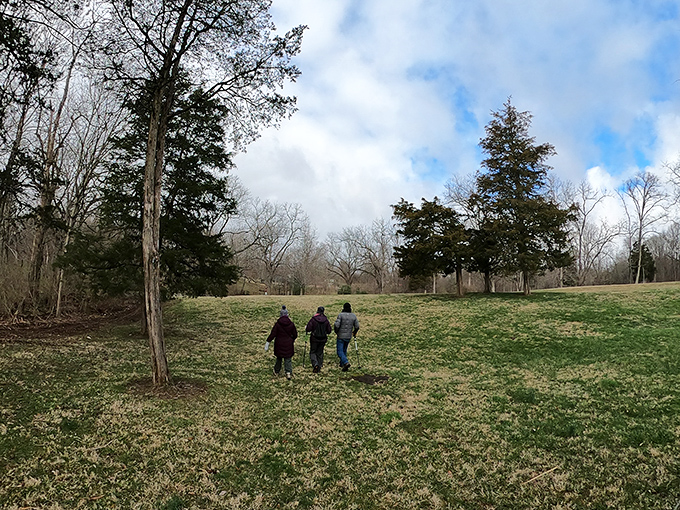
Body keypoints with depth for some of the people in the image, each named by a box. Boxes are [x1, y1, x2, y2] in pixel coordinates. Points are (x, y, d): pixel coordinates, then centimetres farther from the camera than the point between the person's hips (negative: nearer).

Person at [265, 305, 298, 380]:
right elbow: (295, 334, 4)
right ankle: (288, 372, -8)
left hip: (279, 344, 0)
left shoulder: (277, 324, -11)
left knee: (279, 358, 17)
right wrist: (292, 340, 23)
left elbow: (272, 334, -11)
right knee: (288, 359, 6)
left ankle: (276, 371, 31)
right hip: (288, 344, 1)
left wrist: (268, 342, -4)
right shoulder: (291, 324, -4)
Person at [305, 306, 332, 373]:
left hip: (314, 339, -3)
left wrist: (306, 328, 7)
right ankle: (319, 367, 19)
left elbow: (308, 329, -16)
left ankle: (315, 364, -11)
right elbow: (329, 331, -1)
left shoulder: (313, 319, -15)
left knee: (312, 352, 11)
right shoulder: (326, 320, -5)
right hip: (323, 339, 3)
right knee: (320, 353, 16)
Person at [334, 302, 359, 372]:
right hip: (348, 337, 5)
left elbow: (336, 325, -20)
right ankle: (342, 363, 30)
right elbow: (357, 327, 3)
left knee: (340, 352, -1)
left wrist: (336, 332, 1)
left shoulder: (341, 315, -13)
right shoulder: (353, 316, 0)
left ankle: (346, 363, -20)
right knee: (344, 350, 22)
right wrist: (354, 333, 22)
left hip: (341, 336, -4)